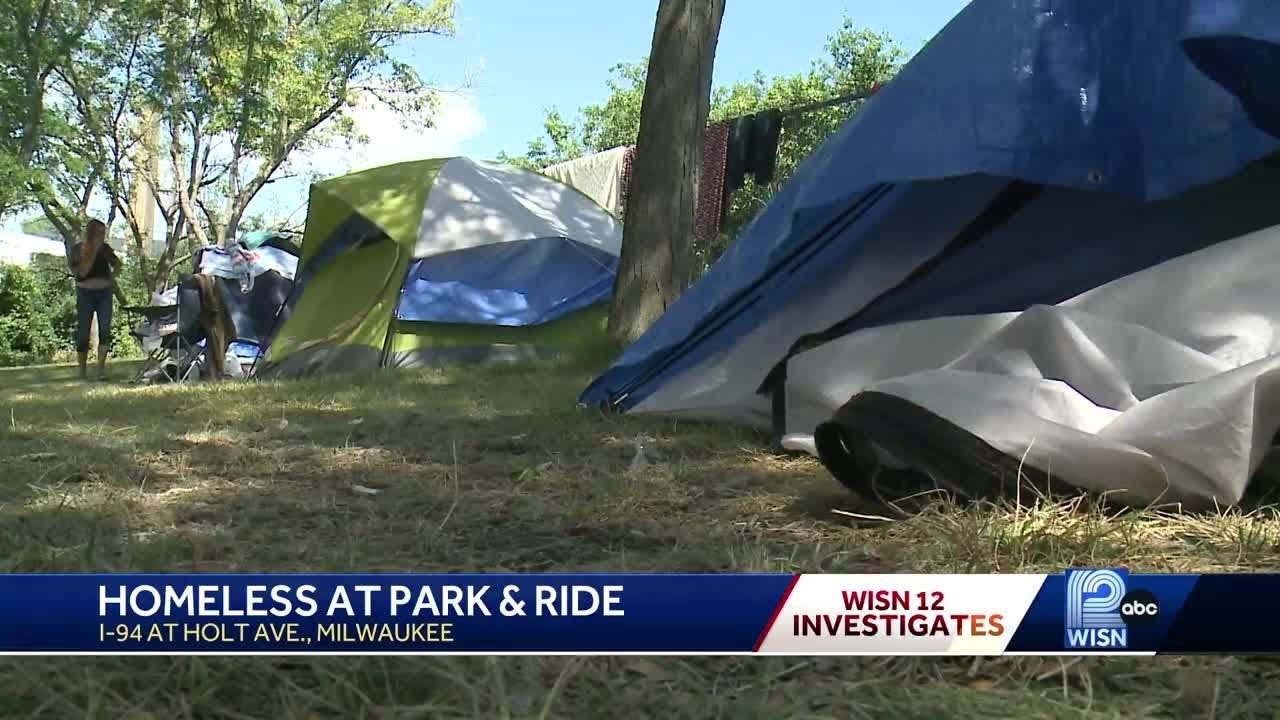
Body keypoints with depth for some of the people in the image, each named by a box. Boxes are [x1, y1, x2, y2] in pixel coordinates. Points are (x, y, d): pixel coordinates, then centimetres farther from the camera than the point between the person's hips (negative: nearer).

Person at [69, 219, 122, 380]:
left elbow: (117, 264, 24)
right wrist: (93, 252, -17)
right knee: (83, 333, 1)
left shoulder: (105, 248, 6)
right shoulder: (78, 249, -3)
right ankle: (83, 370, 15)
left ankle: (101, 369, -10)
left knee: (105, 330, -10)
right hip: (85, 294, -2)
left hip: (104, 293, 2)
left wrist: (112, 278, 7)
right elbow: (82, 272, -15)